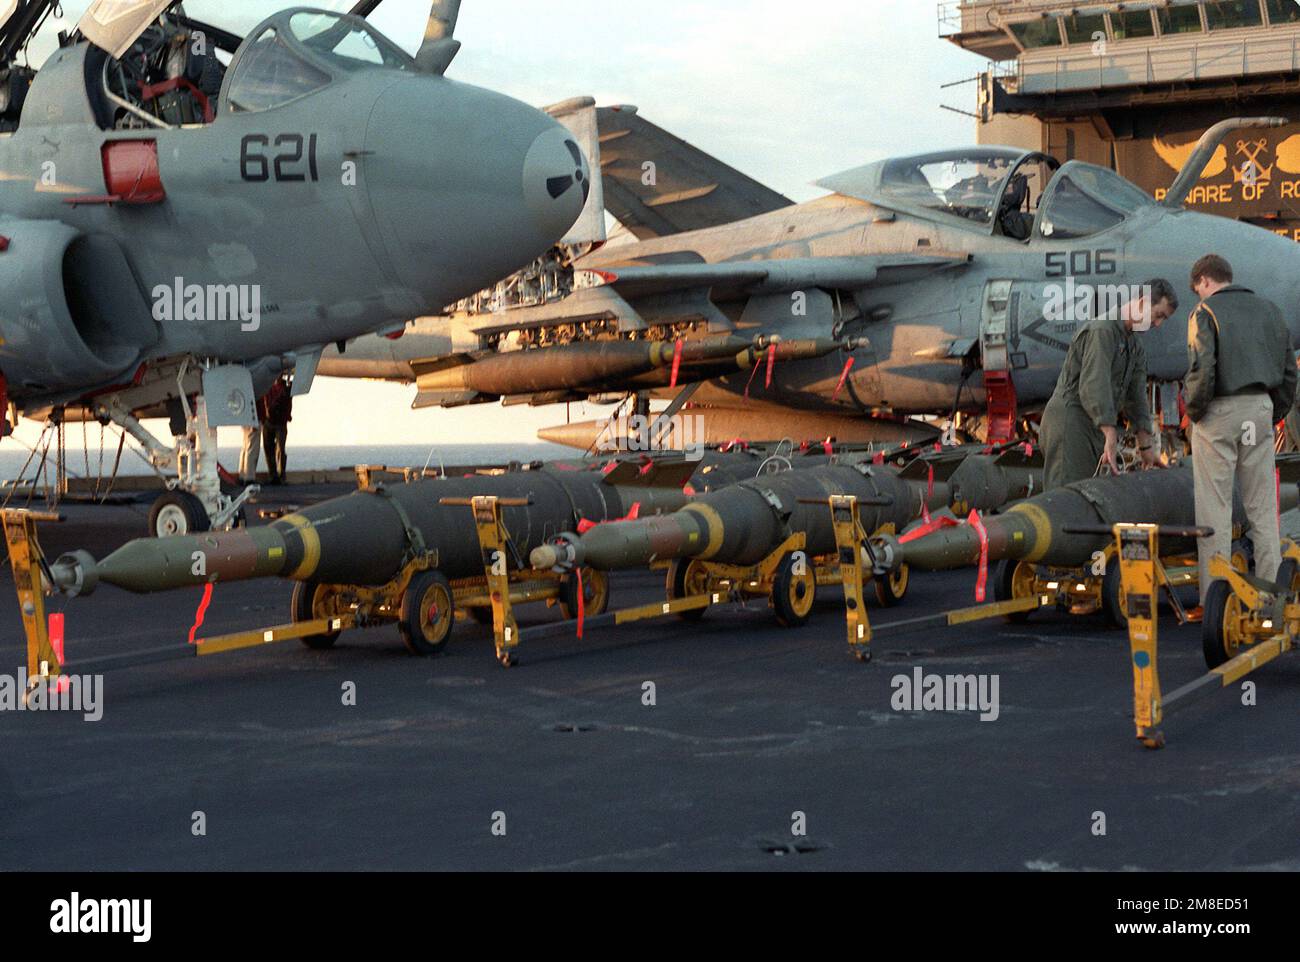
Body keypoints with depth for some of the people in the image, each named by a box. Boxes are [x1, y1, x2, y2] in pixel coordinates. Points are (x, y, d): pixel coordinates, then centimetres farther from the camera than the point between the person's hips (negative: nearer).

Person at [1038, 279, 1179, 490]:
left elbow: (1136, 398, 21)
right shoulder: (1102, 330, -14)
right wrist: (1111, 438, -31)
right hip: (1070, 425, -10)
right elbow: (1094, 386, -25)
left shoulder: (1135, 348, 17)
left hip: (1092, 430, 10)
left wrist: (1146, 447, 19)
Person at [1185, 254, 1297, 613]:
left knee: (1215, 509, -1)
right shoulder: (1267, 309, 13)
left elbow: (1202, 371, -16)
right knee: (1263, 506, 10)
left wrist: (1193, 410, -3)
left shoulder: (1206, 312, -6)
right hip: (1260, 409, 5)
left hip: (1220, 411, -5)